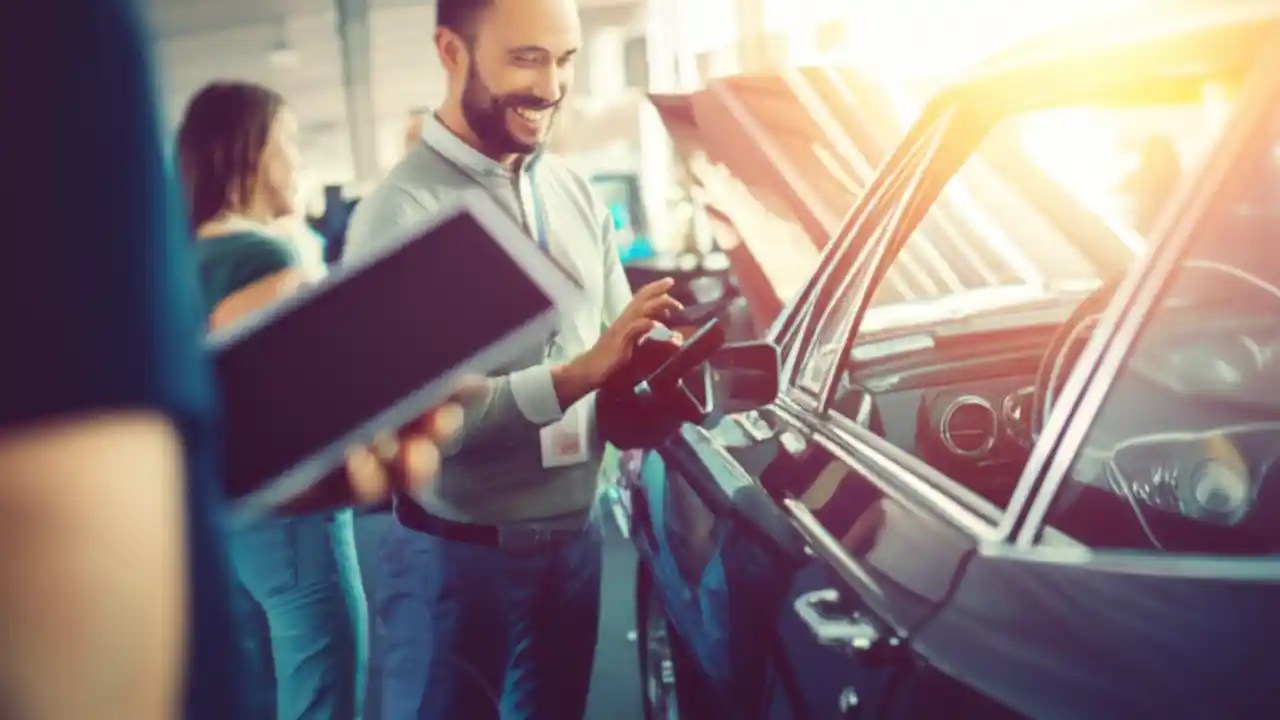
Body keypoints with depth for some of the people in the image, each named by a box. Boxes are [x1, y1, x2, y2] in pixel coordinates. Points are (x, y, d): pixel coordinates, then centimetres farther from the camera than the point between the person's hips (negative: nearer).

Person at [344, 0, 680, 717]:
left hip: (577, 534, 7)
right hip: (458, 556, -6)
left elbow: (621, 349, 7)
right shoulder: (402, 213, -16)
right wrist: (577, 375, -29)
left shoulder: (577, 194, 6)